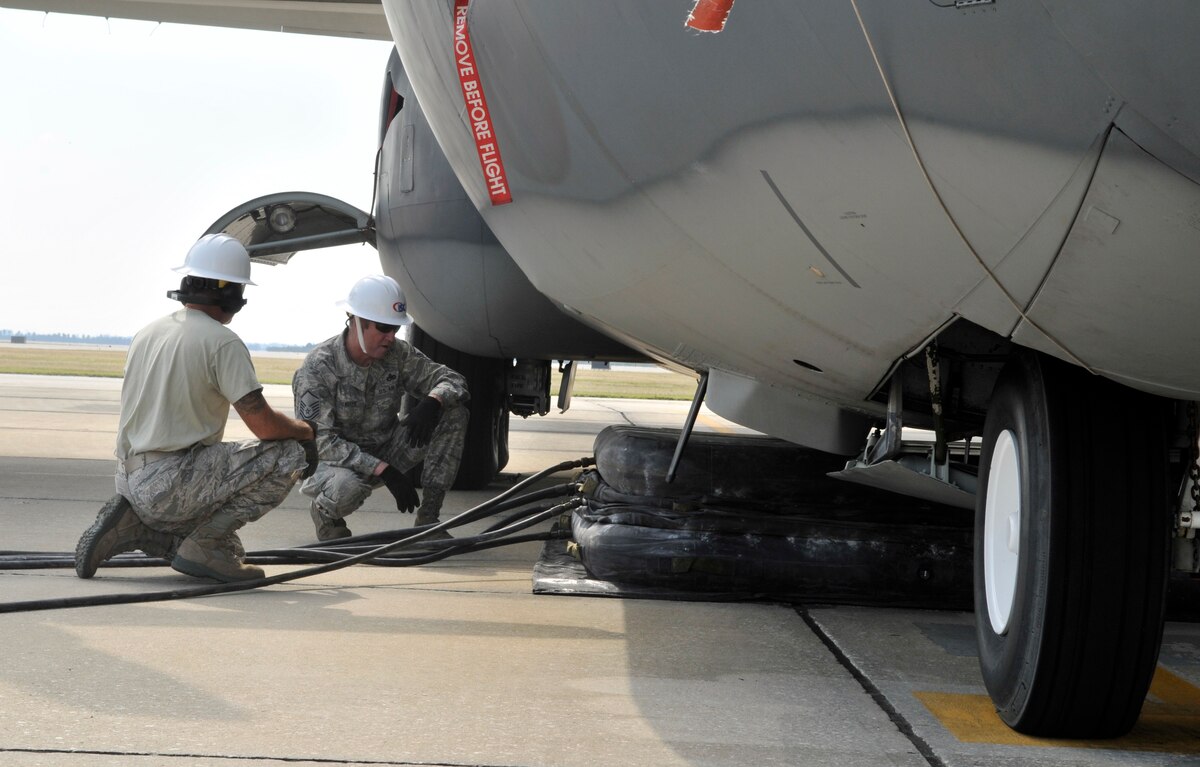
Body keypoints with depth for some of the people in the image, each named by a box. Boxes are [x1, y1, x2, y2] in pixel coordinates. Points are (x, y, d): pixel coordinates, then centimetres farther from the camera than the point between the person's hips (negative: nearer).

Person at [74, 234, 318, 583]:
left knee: (230, 552, 26)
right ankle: (201, 546, -6)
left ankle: (133, 524, 6)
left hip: (132, 481, 9)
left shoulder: (148, 332, 15)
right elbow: (263, 423, -15)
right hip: (171, 485, -9)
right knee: (290, 454, -7)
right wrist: (306, 431, 6)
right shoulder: (221, 341, -11)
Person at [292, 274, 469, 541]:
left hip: (385, 456, 6)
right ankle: (324, 512, -3)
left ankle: (428, 518, -10)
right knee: (347, 487, -43)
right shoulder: (319, 367, -21)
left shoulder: (398, 354, -8)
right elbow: (318, 440, -27)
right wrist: (383, 470, -35)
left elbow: (452, 380, -5)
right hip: (333, 461, -5)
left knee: (453, 411, -12)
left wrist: (431, 402, -31)